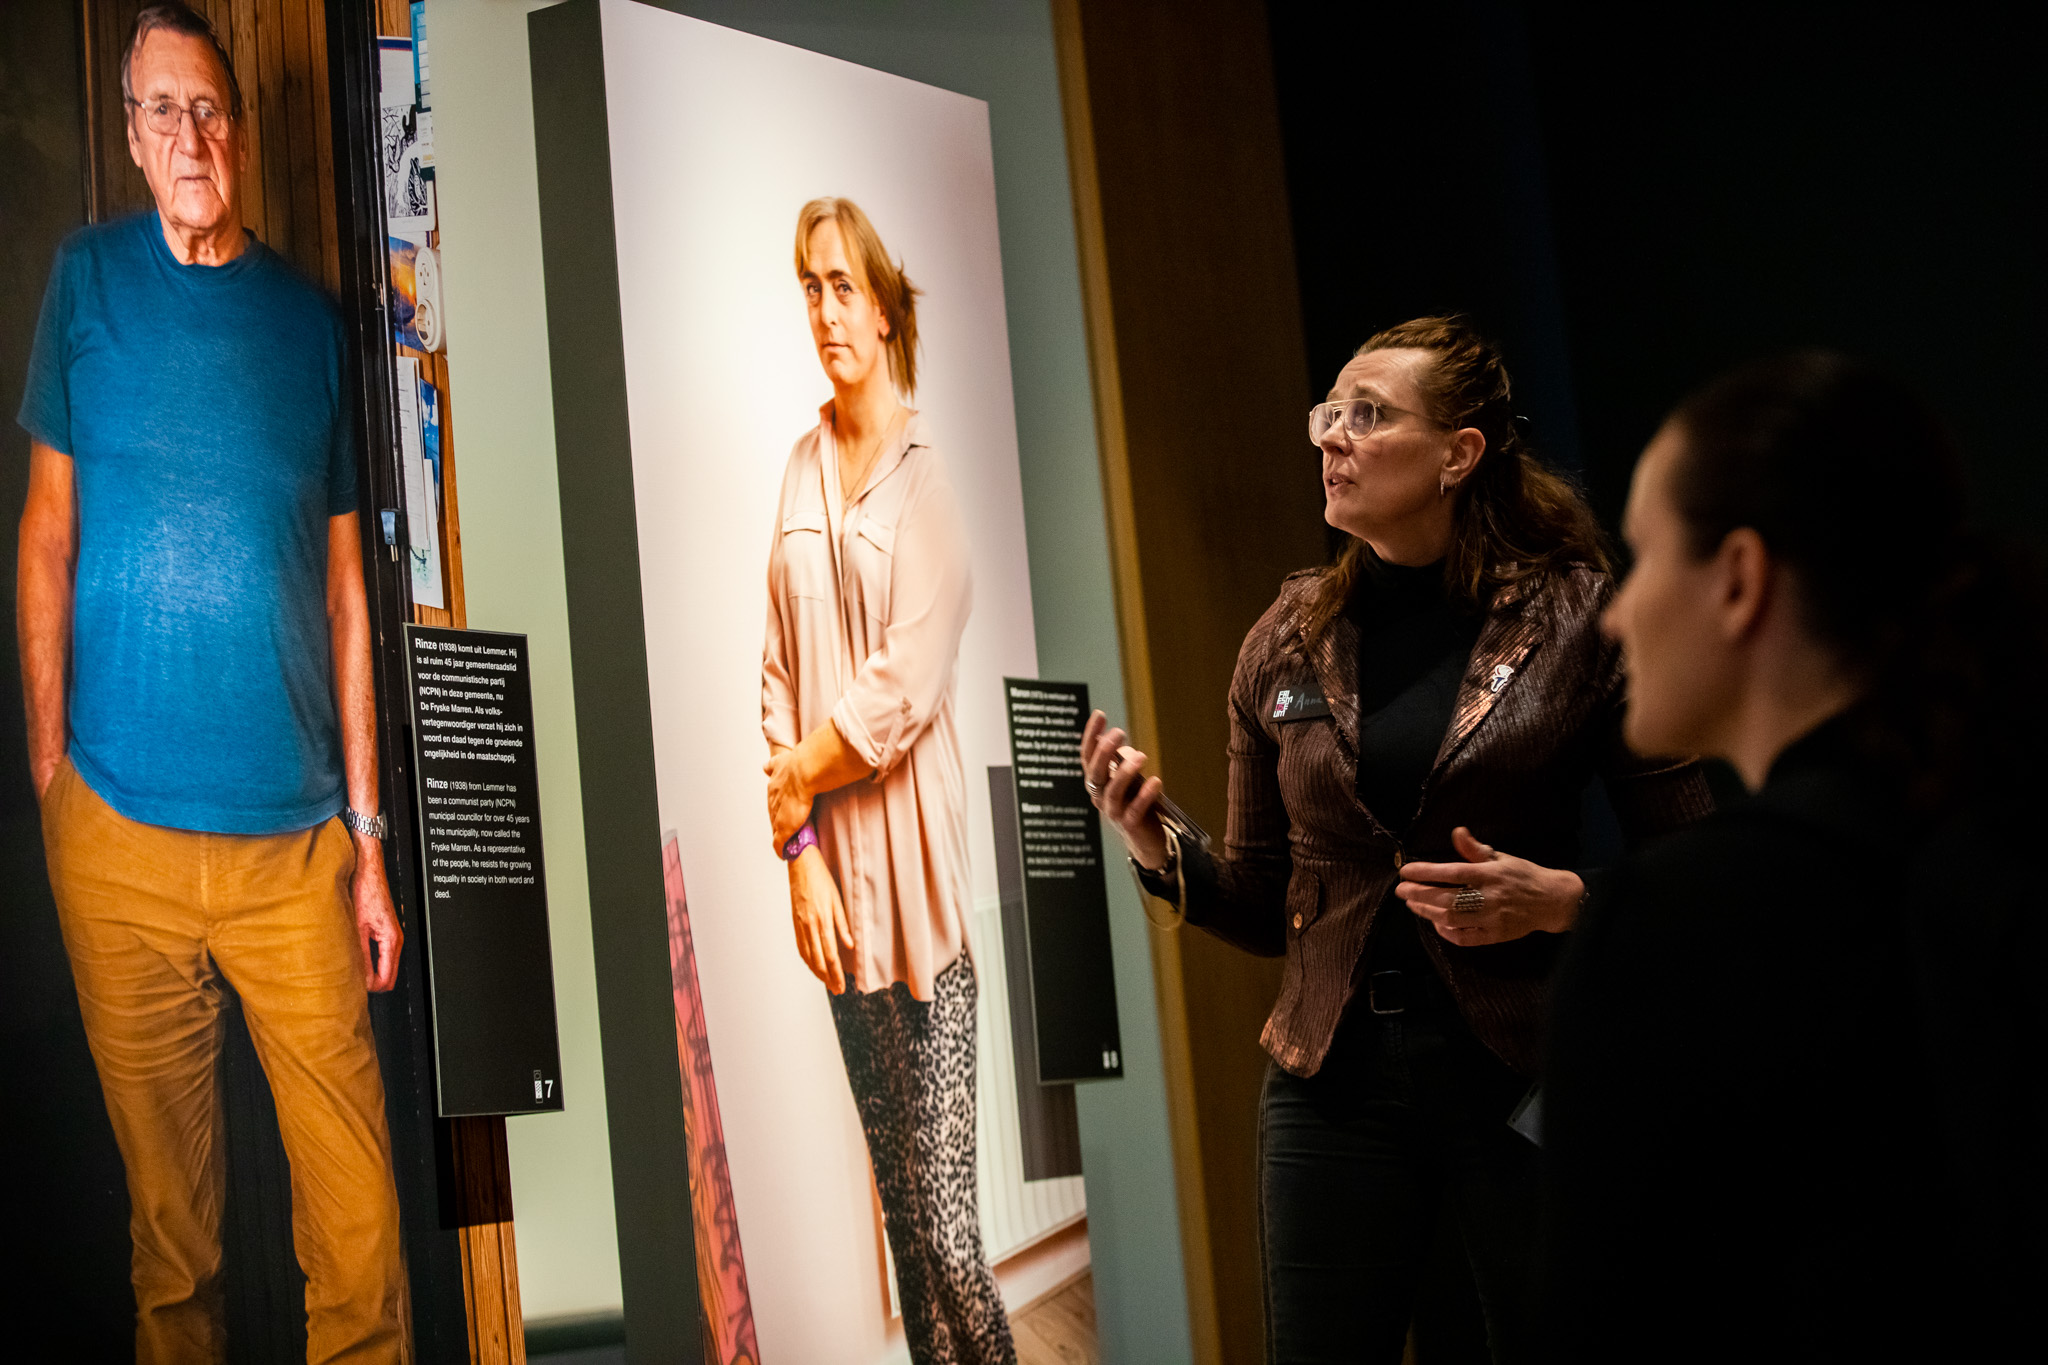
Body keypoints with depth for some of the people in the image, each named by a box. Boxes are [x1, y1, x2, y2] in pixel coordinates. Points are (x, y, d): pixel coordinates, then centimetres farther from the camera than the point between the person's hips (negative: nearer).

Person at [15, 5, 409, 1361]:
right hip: (118, 828, 0)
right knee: (167, 1187, 10)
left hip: (296, 838, 1)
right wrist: (47, 764, 0)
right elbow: (49, 532, 7)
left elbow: (343, 583, 9)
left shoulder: (310, 317, 7)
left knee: (359, 1218, 1)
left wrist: (370, 835, 6)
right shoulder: (89, 279, 5)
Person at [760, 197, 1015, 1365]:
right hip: (835, 870, 6)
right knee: (898, 1204, 11)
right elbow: (781, 674, 9)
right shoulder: (803, 470, 12)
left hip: (918, 865, -6)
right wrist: (799, 852, 0)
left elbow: (906, 685, -12)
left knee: (948, 1226, -7)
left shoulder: (928, 473, -6)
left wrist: (793, 783, -1)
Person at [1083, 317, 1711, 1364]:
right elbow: (1265, 910, 12)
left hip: (1522, 1070, -2)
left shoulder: (1572, 619, -4)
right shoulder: (1286, 645, 6)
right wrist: (1158, 847, -6)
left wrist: (1561, 899, -18)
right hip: (1335, 1079, 3)